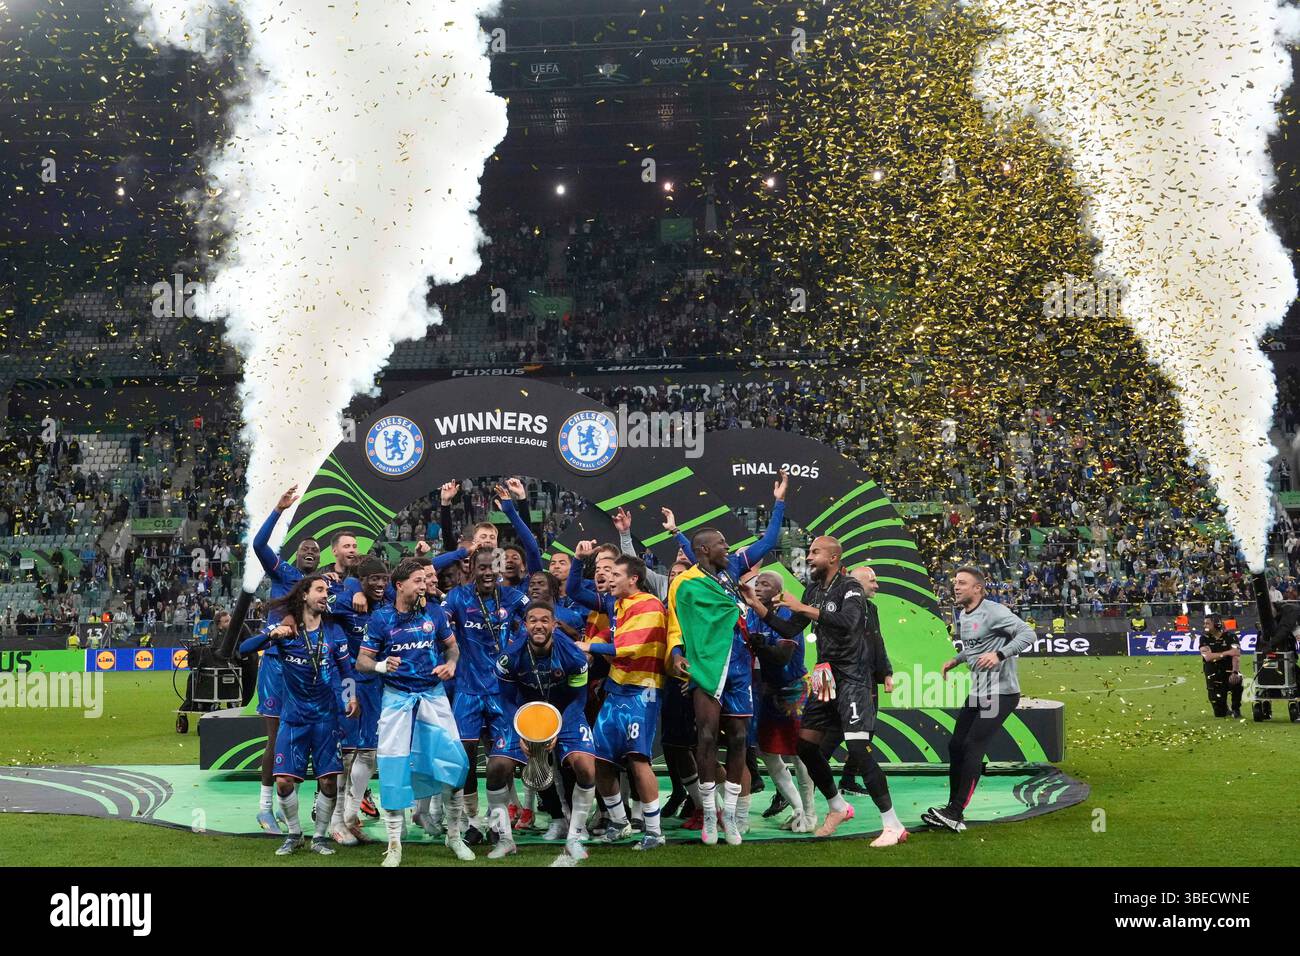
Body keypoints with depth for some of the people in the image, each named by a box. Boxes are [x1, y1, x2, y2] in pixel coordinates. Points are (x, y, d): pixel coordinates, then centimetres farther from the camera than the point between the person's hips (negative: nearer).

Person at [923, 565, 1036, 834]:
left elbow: (1027, 634, -24)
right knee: (956, 745, 8)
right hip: (977, 693, 9)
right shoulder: (963, 616, 13)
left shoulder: (993, 612, -16)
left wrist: (999, 654, -33)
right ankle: (953, 809, 17)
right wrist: (956, 660, 26)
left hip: (1001, 693, -9)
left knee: (973, 748, -15)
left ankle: (955, 814, -16)